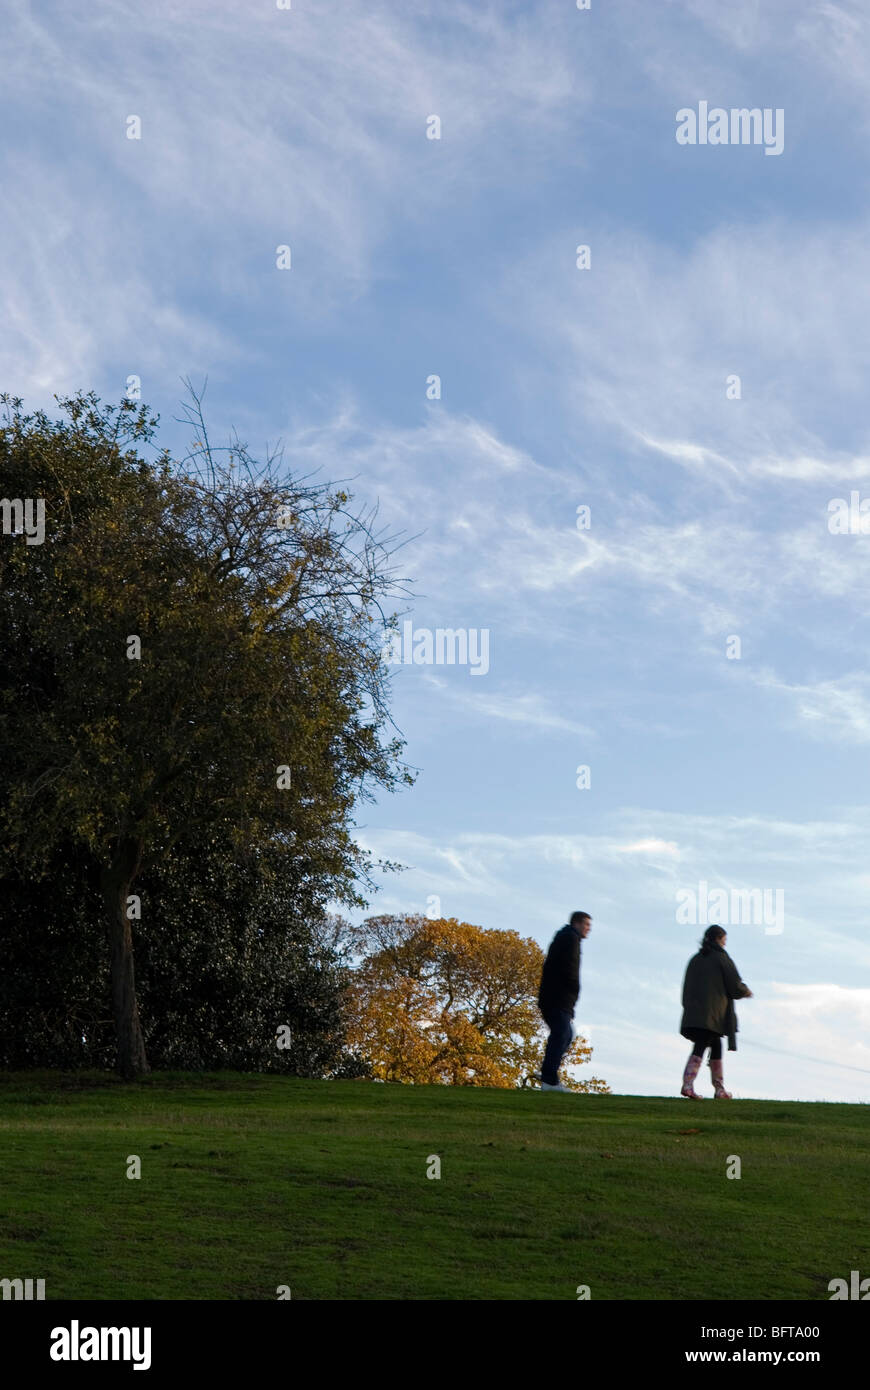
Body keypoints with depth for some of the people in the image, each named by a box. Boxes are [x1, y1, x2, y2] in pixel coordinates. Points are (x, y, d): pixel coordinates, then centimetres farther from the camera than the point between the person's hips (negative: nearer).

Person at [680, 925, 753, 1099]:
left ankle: (720, 1089, 11)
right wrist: (746, 991, 16)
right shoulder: (721, 957, -2)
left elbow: (687, 988, 14)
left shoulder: (695, 960, 15)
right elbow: (735, 985, -5)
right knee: (700, 1047, -9)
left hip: (694, 1012, 6)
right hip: (714, 1013, -6)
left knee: (716, 1046, 15)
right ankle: (687, 1085, -21)